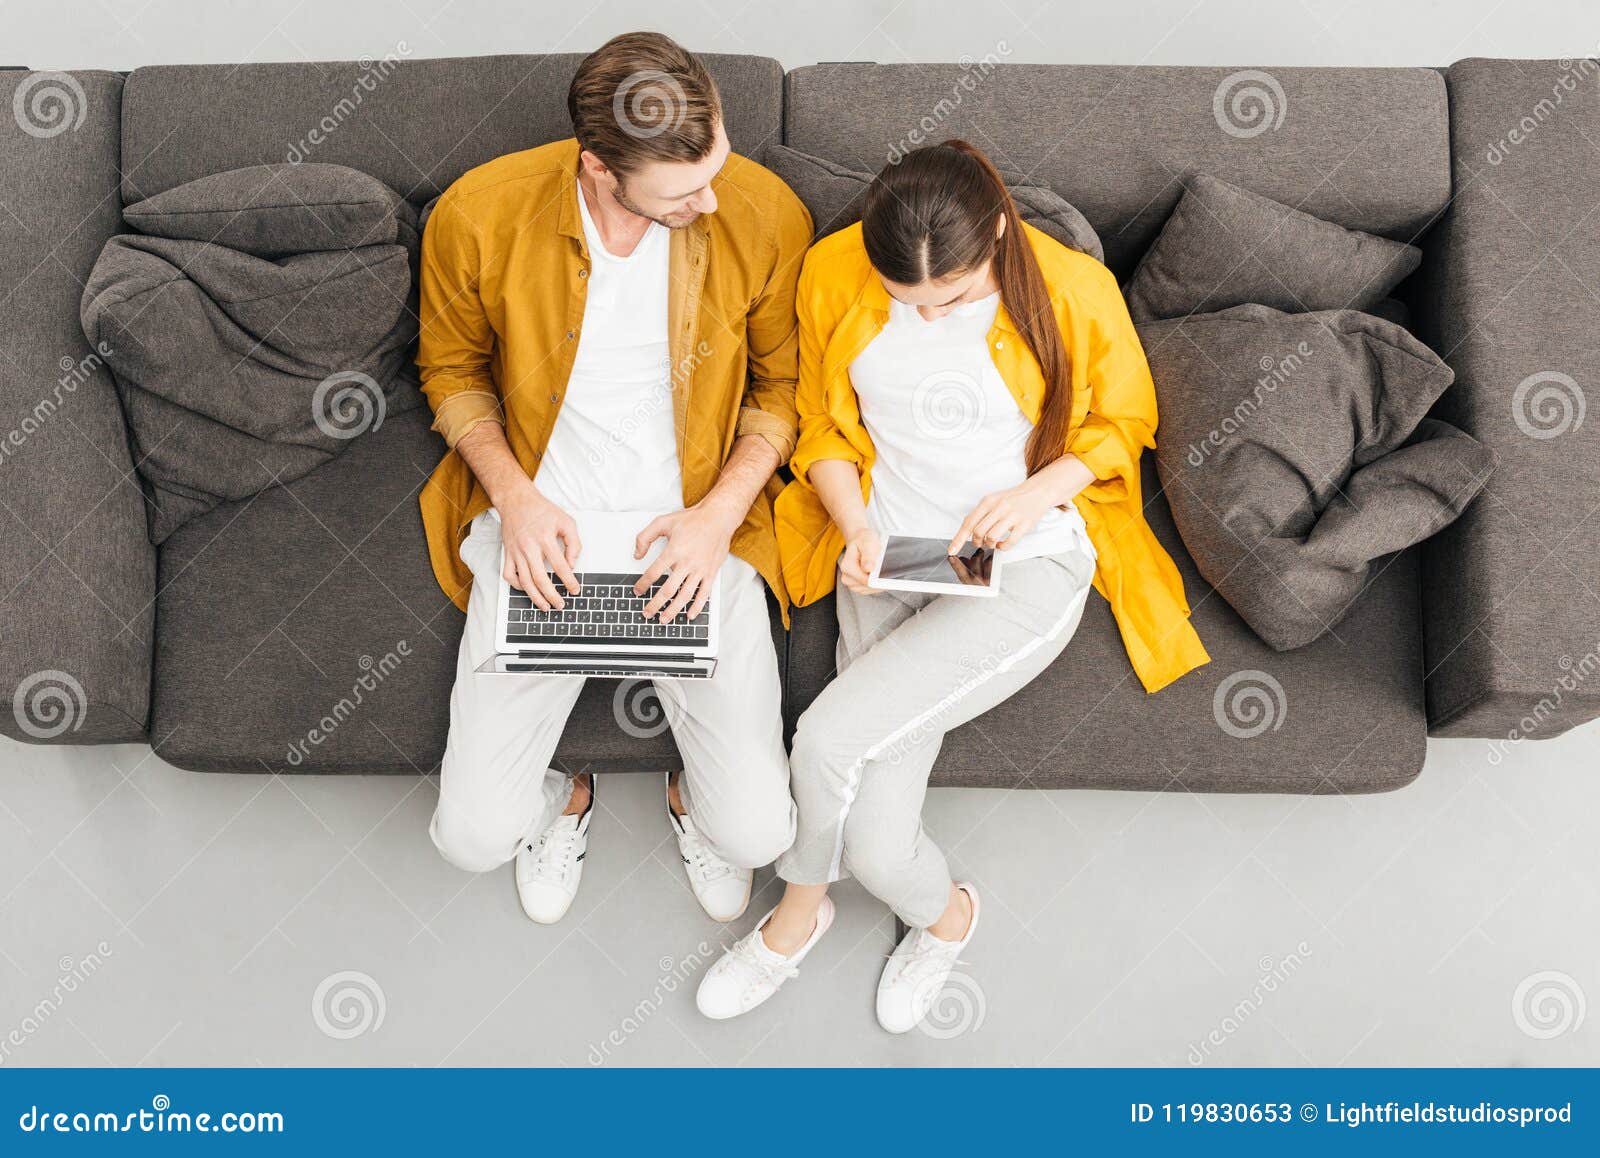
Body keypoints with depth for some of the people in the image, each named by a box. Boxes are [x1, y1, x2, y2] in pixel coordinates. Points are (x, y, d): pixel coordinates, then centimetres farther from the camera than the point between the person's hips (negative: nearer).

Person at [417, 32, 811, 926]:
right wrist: (513, 497, -11)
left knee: (757, 833, -7)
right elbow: (452, 367, 5)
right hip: (541, 528, 1)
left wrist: (719, 514, -12)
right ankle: (562, 800, 31)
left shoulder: (767, 214, -13)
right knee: (475, 835, -5)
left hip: (698, 529, 0)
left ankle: (692, 798, 30)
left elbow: (784, 381, 2)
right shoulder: (478, 215, -13)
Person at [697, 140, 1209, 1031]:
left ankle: (802, 907, 15)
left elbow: (1124, 421, 6)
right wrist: (854, 523, -11)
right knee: (875, 843, -11)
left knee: (830, 736, -21)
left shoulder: (1073, 288, -11)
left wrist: (1039, 491, -13)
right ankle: (944, 914, 29)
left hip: (1026, 567, -3)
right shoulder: (835, 274, -4)